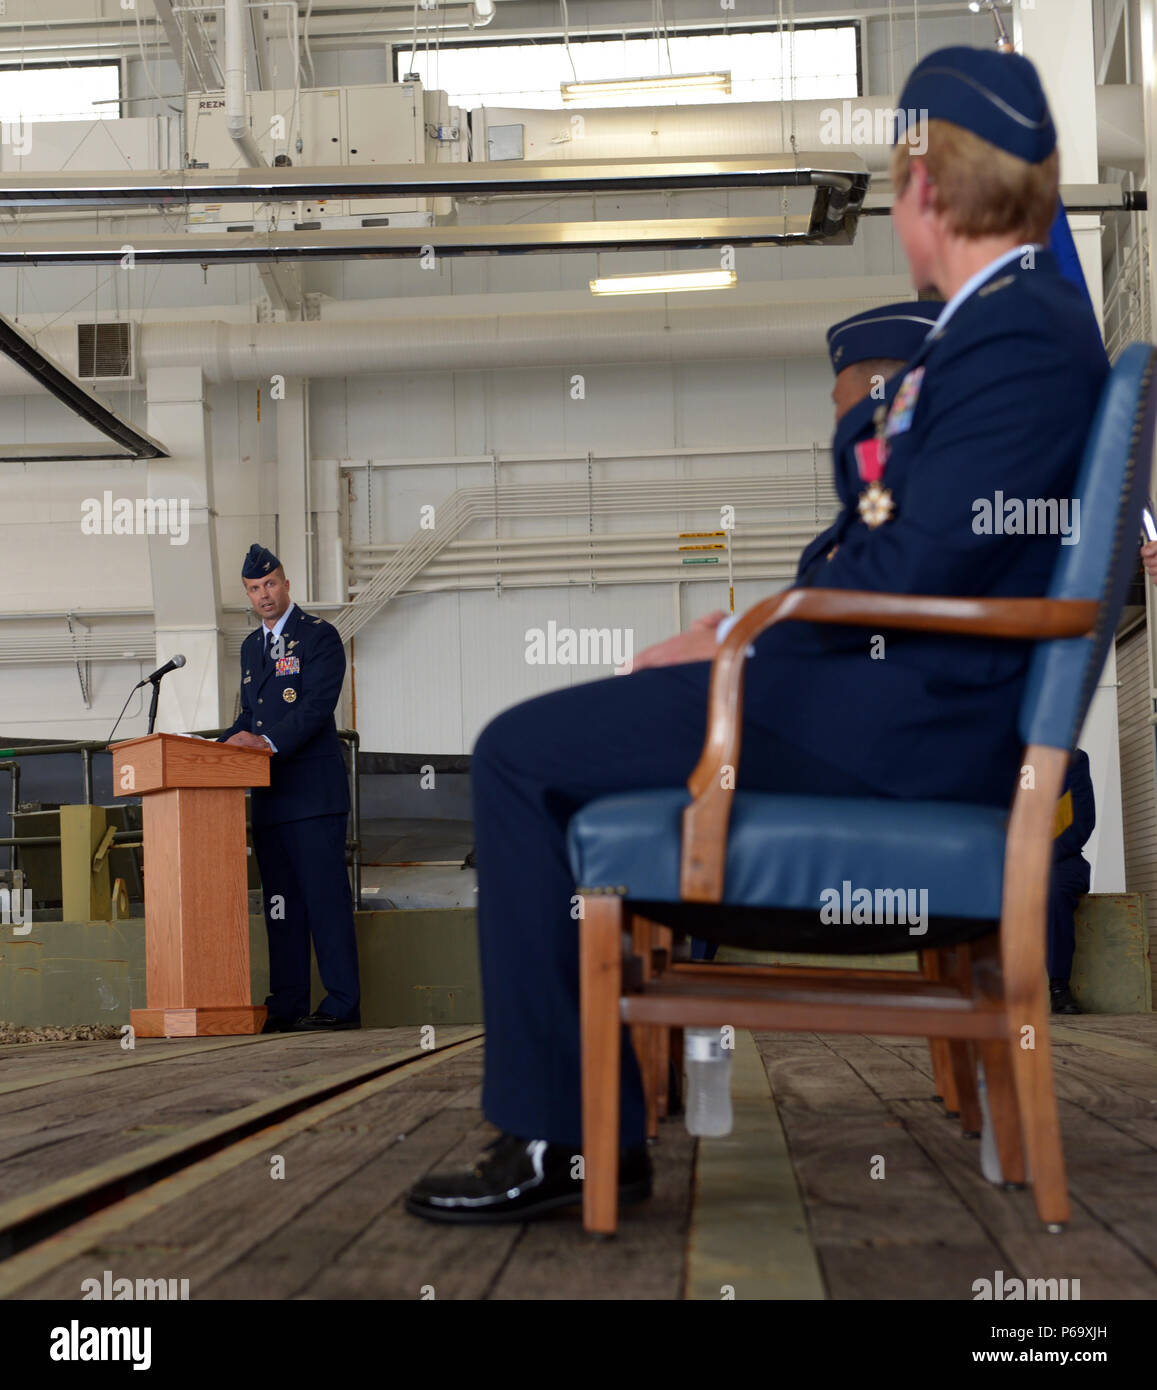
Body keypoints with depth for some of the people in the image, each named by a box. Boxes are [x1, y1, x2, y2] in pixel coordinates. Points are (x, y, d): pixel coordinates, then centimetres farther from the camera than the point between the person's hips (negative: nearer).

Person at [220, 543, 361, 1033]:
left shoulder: (320, 636, -3)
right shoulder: (250, 646, 20)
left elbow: (317, 706, -15)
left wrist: (268, 742, -24)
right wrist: (225, 745, 6)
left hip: (313, 789, -8)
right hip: (269, 796, 8)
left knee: (325, 896, -8)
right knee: (280, 901, 8)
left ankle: (342, 1004, -5)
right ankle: (287, 1006, 13)